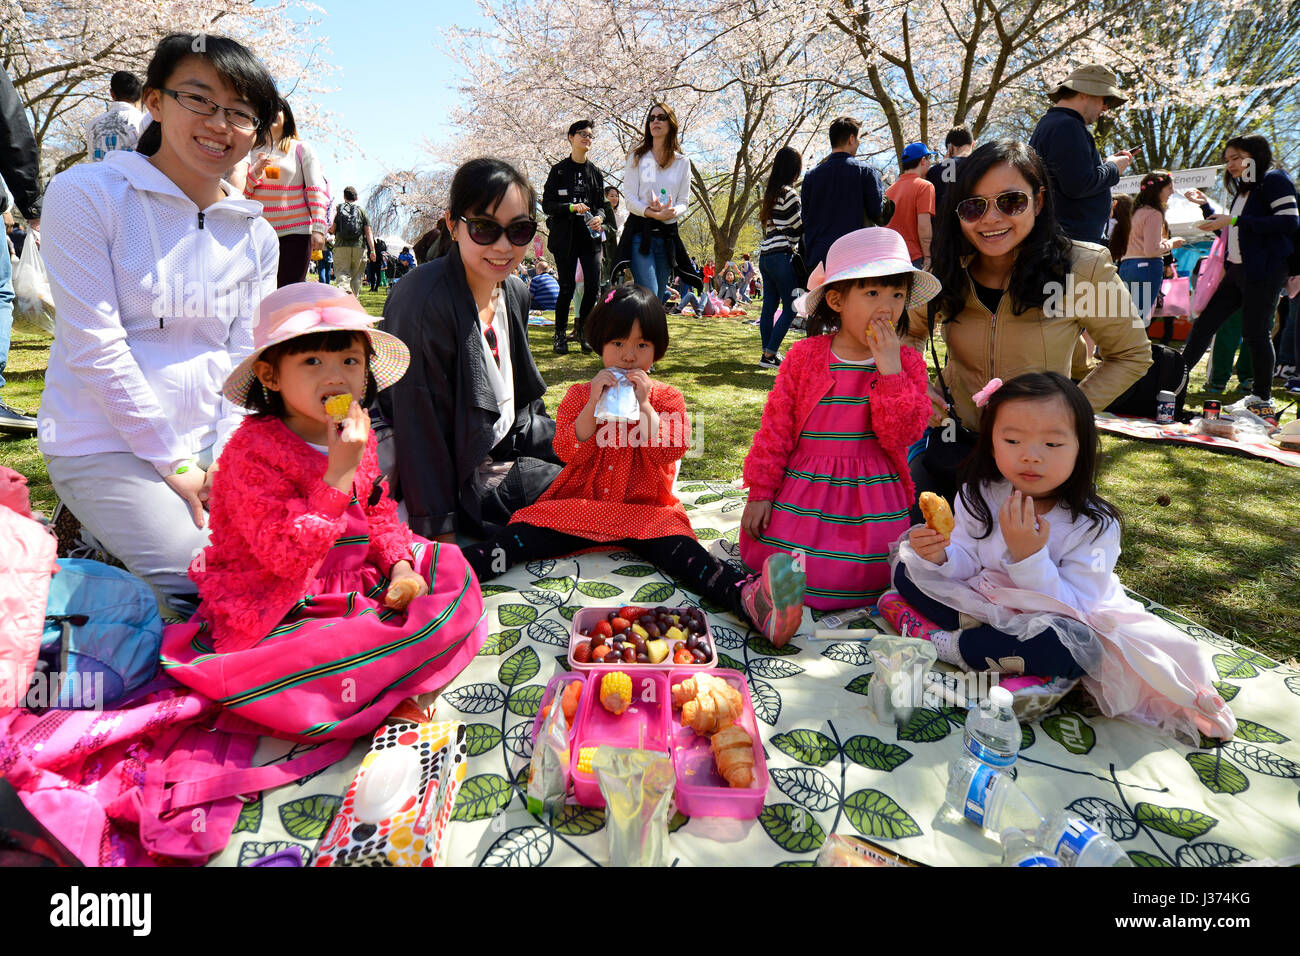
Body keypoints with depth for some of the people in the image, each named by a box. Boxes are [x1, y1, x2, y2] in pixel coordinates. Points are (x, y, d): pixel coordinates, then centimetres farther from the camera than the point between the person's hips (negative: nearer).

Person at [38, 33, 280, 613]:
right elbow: (94, 345, -13)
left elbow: (245, 357, 3)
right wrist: (172, 462, -14)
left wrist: (225, 458, -9)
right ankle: (90, 537, 12)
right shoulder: (86, 194, -6)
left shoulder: (255, 236, 7)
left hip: (212, 446, 5)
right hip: (105, 443, -5)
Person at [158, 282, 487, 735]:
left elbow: (377, 512, 15)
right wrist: (339, 473, -32)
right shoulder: (253, 450, -20)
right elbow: (286, 554, -27)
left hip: (353, 585, 8)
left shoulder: (358, 436, 3)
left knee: (448, 570, 3)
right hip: (274, 610, -7)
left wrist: (399, 567, -3)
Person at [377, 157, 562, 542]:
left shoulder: (515, 292, 3)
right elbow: (420, 427, -24)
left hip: (508, 442, 9)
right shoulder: (425, 301, -24)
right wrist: (442, 537, -22)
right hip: (464, 476, -9)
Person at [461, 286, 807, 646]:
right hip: (581, 505, 3)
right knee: (524, 533, -23)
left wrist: (643, 405, -15)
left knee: (681, 551, -33)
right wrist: (594, 404, -14)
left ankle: (749, 598, -58)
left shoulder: (667, 398, 8)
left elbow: (669, 453, -8)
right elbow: (568, 452, -4)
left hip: (646, 509, -2)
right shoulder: (579, 395, 10)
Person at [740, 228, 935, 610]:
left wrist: (890, 370, -20)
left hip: (871, 497, 1)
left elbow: (900, 436, -11)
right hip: (801, 486, 0)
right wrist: (760, 492, -2)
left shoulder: (907, 362, 0)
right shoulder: (804, 356, -3)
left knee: (860, 578, -6)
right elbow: (776, 428, -1)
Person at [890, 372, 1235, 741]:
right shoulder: (979, 495, -11)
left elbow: (1071, 608, -26)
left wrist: (1030, 556, -40)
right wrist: (940, 556, -30)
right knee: (911, 567, -8)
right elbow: (966, 563, -6)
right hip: (986, 604, 3)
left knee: (1076, 644, -37)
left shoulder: (1094, 524, -21)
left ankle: (943, 643, -24)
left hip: (1056, 620, -2)